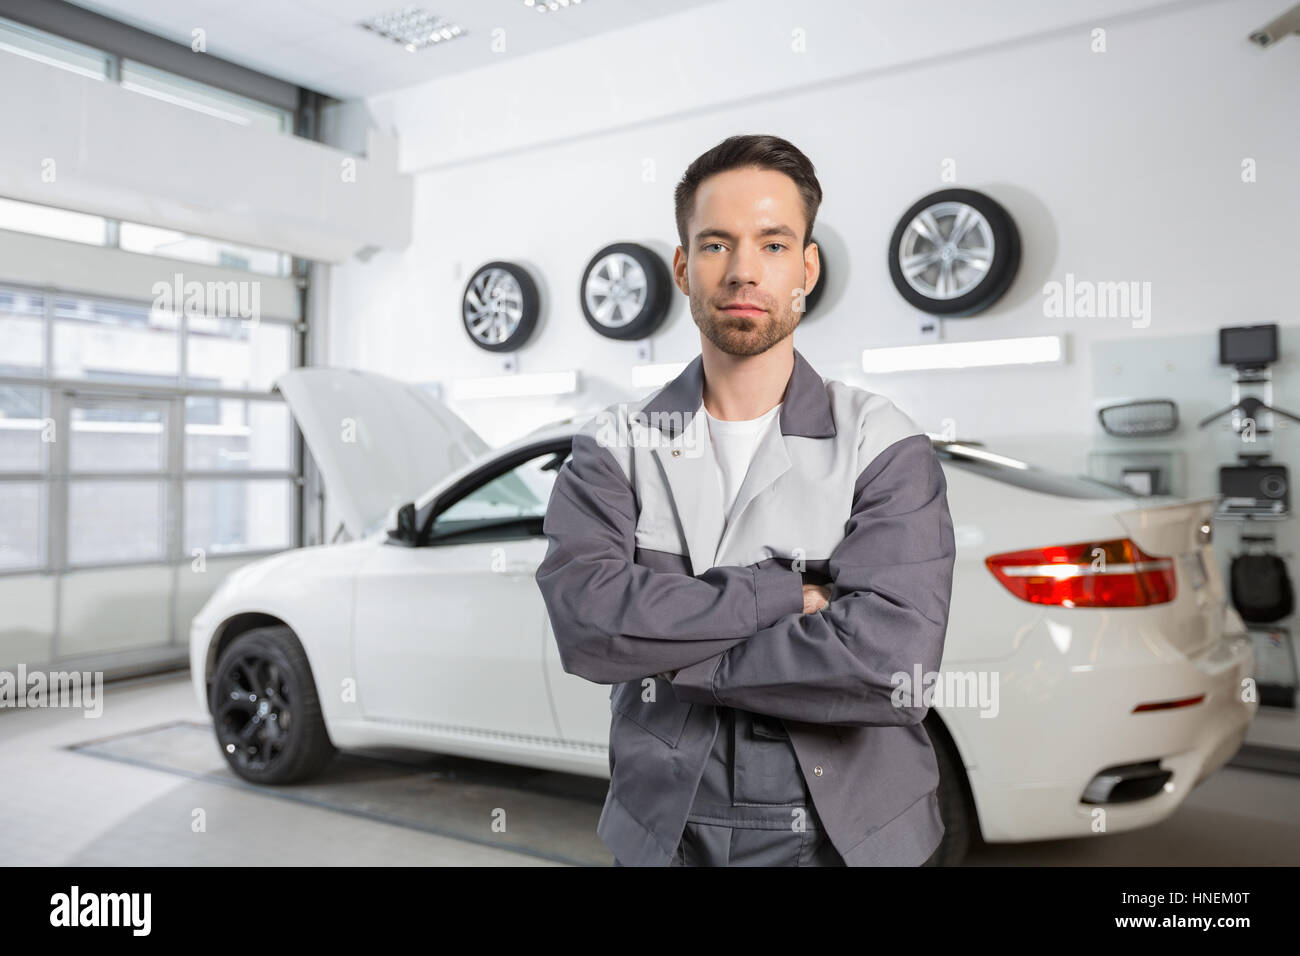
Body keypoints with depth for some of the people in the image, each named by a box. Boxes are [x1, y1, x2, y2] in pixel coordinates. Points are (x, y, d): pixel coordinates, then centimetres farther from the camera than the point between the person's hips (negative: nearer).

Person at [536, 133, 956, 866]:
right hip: (664, 833, 2)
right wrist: (786, 594, -20)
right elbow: (586, 620, -19)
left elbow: (895, 666, -23)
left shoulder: (886, 448, -9)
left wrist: (665, 651, -17)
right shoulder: (615, 447, -4)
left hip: (846, 834, -1)